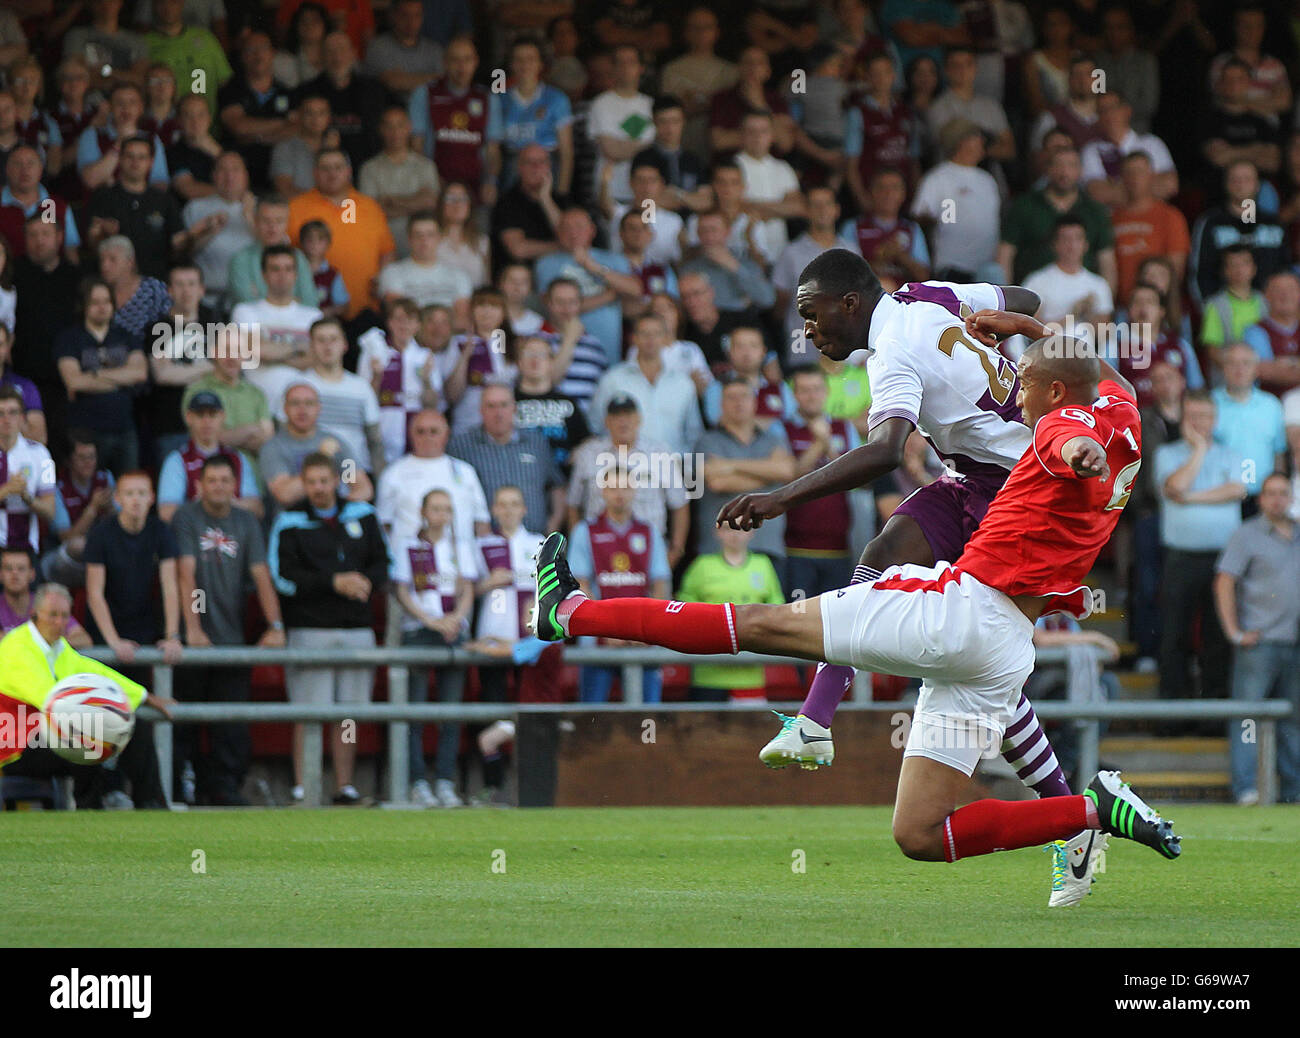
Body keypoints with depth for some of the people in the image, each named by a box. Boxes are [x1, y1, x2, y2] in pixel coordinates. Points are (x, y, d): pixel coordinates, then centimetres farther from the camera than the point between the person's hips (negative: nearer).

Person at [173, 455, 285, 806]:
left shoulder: (246, 522, 9)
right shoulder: (187, 517, -1)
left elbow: (261, 575, 2)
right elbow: (186, 574, -10)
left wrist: (275, 626, -10)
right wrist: (192, 628, -19)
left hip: (231, 636, 3)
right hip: (194, 641, -3)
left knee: (232, 718, -3)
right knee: (185, 718, -1)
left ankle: (225, 786, 0)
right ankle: (184, 786, 6)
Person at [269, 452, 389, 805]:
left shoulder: (362, 516, 12)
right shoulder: (290, 523, 0)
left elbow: (383, 563, 14)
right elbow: (283, 577, -8)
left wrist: (366, 583, -9)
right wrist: (334, 583, -15)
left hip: (357, 628, 4)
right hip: (309, 628, -4)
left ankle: (344, 786, 10)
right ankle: (302, 787, -5)